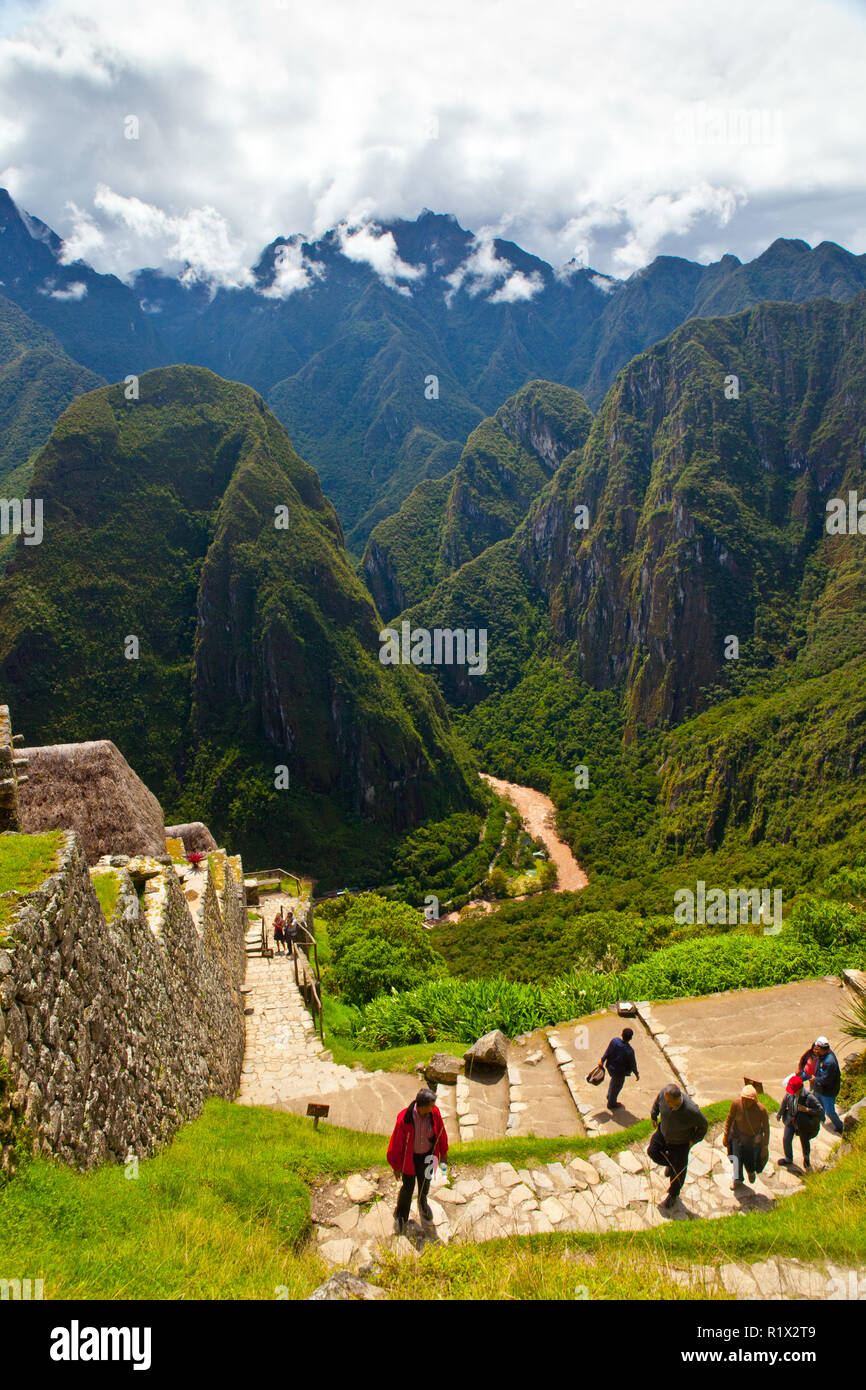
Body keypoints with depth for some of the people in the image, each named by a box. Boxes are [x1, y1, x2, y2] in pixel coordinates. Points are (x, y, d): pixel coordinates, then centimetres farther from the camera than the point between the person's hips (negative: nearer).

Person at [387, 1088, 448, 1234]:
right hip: (410, 1157, -3)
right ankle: (400, 1215, 41)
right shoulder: (404, 1119, -34)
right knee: (408, 1187, 11)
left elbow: (440, 1130, -4)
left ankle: (422, 1202, 59)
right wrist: (396, 1166, -8)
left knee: (425, 1182, 25)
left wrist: (443, 1151, 9)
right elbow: (396, 1143, -19)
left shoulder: (434, 1112, -24)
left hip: (427, 1155, 3)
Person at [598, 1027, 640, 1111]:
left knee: (614, 1080, 35)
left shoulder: (614, 1041, -22)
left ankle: (609, 1096, 56)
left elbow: (607, 1053, -7)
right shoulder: (629, 1051, -34)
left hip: (610, 1067, 5)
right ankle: (611, 1104, 44)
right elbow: (633, 1064, -19)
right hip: (619, 1072, -5)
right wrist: (636, 1074, -1)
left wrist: (602, 1061, 11)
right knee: (616, 1086, 21)